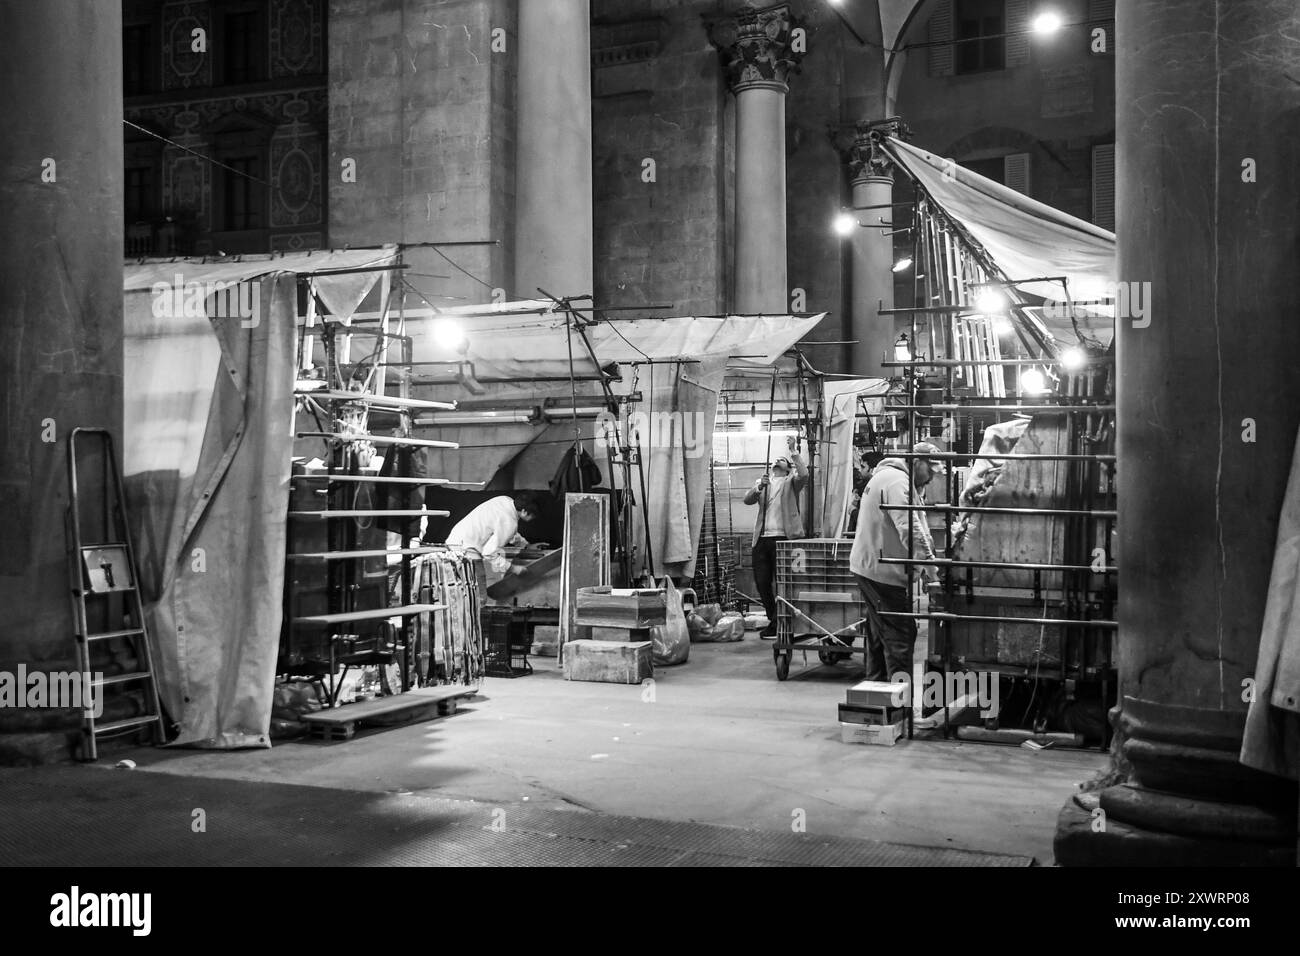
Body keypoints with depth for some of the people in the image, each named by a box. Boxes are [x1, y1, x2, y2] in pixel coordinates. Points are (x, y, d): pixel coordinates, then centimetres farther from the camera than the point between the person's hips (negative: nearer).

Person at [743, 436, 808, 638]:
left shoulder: (791, 482, 9)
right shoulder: (761, 483, 20)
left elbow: (804, 475, -12)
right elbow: (747, 500, 6)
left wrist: (793, 451, -15)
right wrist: (759, 488, -12)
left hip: (783, 537, -4)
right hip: (762, 538, 4)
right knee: (761, 582, 5)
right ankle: (773, 620, 19)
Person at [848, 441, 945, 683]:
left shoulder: (887, 476, 20)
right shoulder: (897, 480, -16)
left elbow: (912, 525, 17)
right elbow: (909, 528, -26)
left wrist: (924, 564, 8)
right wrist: (929, 564, -24)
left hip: (869, 567, 11)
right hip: (883, 572, -11)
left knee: (879, 634, 17)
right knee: (900, 634, -9)